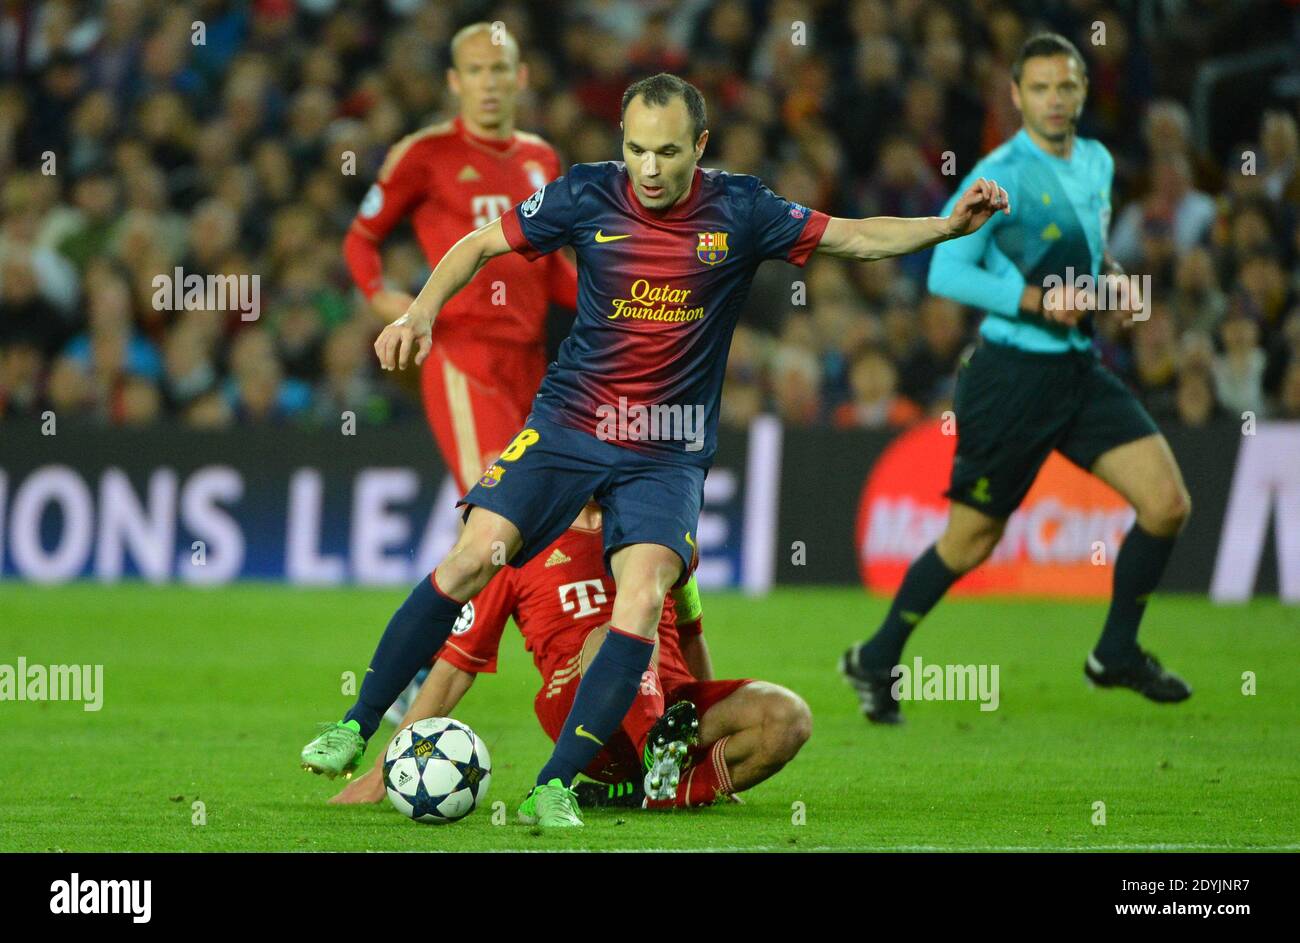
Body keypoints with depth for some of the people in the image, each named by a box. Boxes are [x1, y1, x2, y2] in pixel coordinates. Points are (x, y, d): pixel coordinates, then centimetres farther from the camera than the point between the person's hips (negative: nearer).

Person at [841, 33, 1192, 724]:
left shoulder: (1098, 162, 10)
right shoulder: (999, 176, -14)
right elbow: (944, 272, -17)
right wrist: (1034, 299, -24)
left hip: (1079, 368, 7)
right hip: (1013, 374, -7)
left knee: (1167, 503, -4)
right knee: (969, 542, 0)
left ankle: (1117, 653, 13)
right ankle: (877, 662, 20)